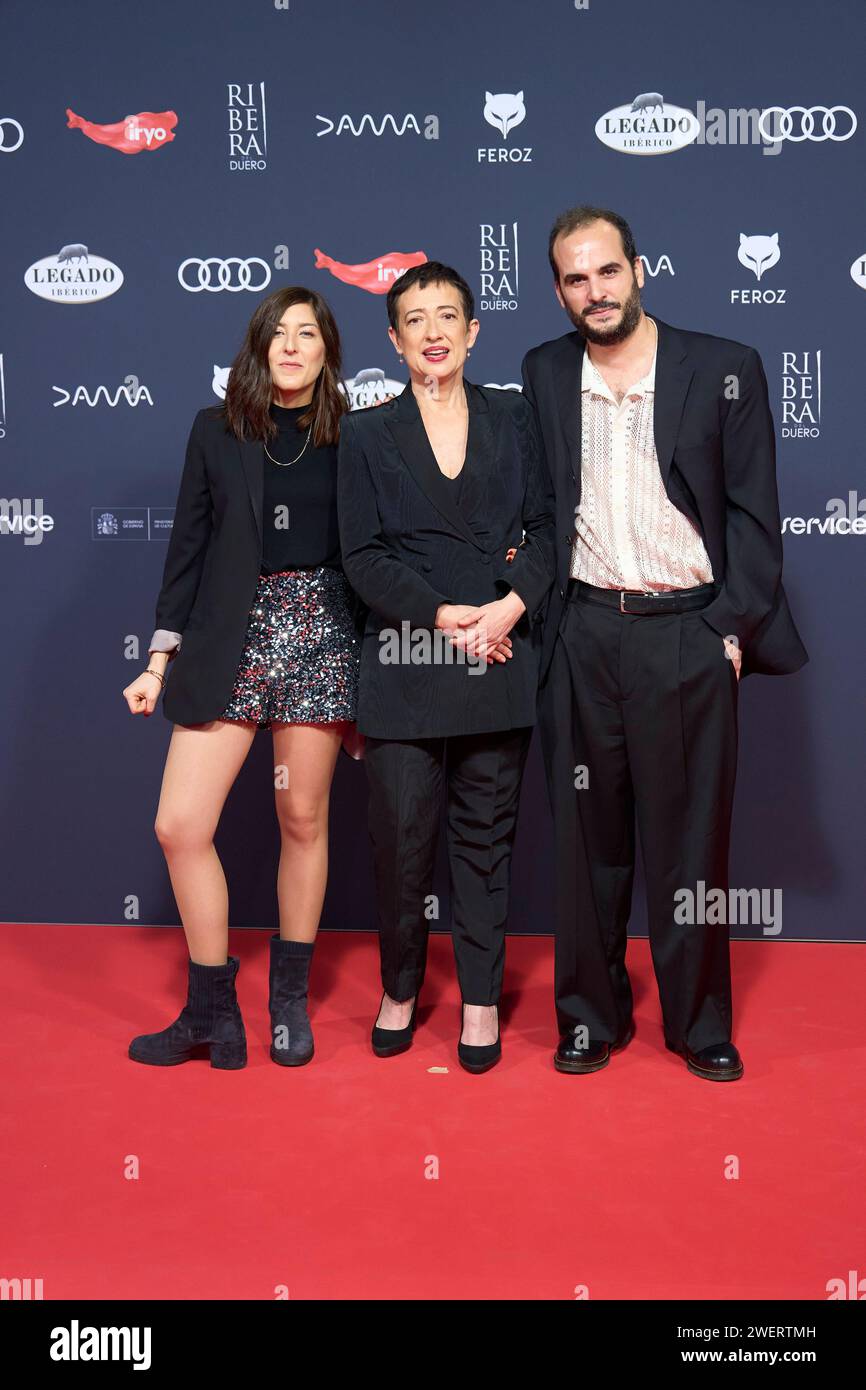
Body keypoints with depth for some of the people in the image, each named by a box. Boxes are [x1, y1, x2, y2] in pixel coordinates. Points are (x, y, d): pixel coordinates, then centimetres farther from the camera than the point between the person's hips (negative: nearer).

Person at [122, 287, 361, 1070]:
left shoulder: (351, 438, 5)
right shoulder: (216, 431, 8)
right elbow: (189, 546, 8)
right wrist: (161, 661, 6)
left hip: (320, 634, -1)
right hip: (228, 641, 1)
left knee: (303, 822, 5)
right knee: (179, 826, -4)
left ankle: (290, 1001, 23)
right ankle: (213, 1013, 12)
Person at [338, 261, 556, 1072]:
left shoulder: (512, 418, 10)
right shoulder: (367, 434, 7)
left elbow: (545, 525, 6)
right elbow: (362, 554, 1)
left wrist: (512, 603, -11)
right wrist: (441, 615, -11)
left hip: (501, 653, 1)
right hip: (406, 660, -1)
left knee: (485, 830, 6)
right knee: (400, 831, 0)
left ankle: (480, 998, 19)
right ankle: (400, 987, 22)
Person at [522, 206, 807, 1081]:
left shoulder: (725, 369, 1)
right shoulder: (544, 374, 8)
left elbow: (752, 514, 0)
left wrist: (733, 629, -7)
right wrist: (531, 603, 0)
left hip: (688, 633, -2)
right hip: (582, 637, 2)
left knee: (690, 836, 5)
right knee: (587, 835, 9)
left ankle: (700, 1023, 22)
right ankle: (591, 1016, 24)